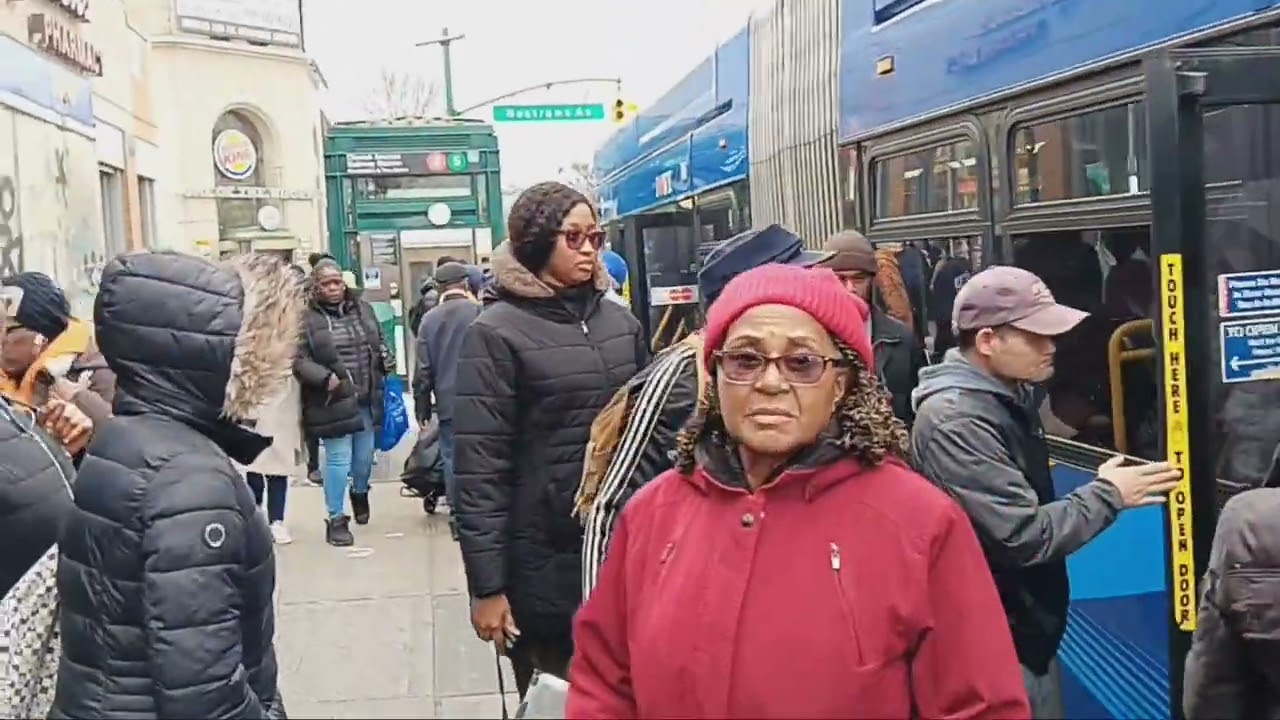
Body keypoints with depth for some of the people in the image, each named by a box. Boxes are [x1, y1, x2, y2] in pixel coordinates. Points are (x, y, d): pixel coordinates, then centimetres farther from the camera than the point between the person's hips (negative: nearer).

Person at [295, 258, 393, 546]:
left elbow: (379, 342, 21)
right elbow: (299, 360, -13)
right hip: (334, 402, -5)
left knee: (365, 455, 16)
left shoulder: (363, 309, 8)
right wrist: (325, 378, -25)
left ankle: (360, 494, 47)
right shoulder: (307, 318, -10)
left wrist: (385, 360, 3)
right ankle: (336, 519, 11)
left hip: (367, 399, 5)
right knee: (338, 459, -2)